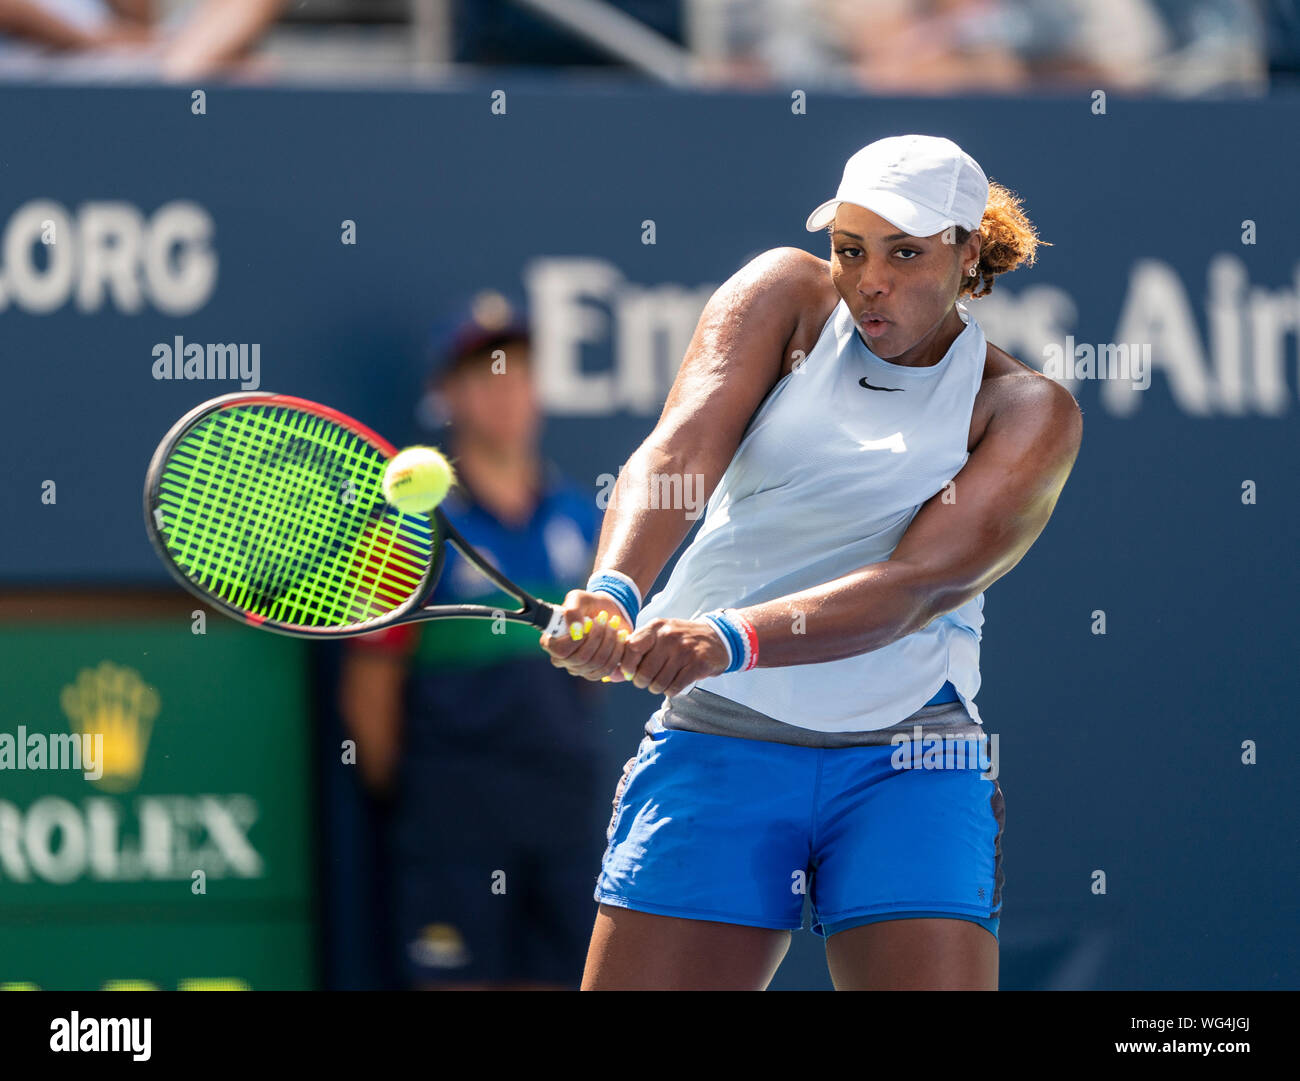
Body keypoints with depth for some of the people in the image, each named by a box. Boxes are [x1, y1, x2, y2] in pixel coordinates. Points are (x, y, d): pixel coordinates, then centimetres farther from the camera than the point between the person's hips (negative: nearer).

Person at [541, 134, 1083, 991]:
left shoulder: (1028, 414, 0)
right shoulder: (788, 295, 5)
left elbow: (915, 586, -15)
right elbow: (679, 452, -12)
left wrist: (733, 639, -32)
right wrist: (614, 591, -33)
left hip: (905, 762, -1)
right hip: (718, 740, 1)